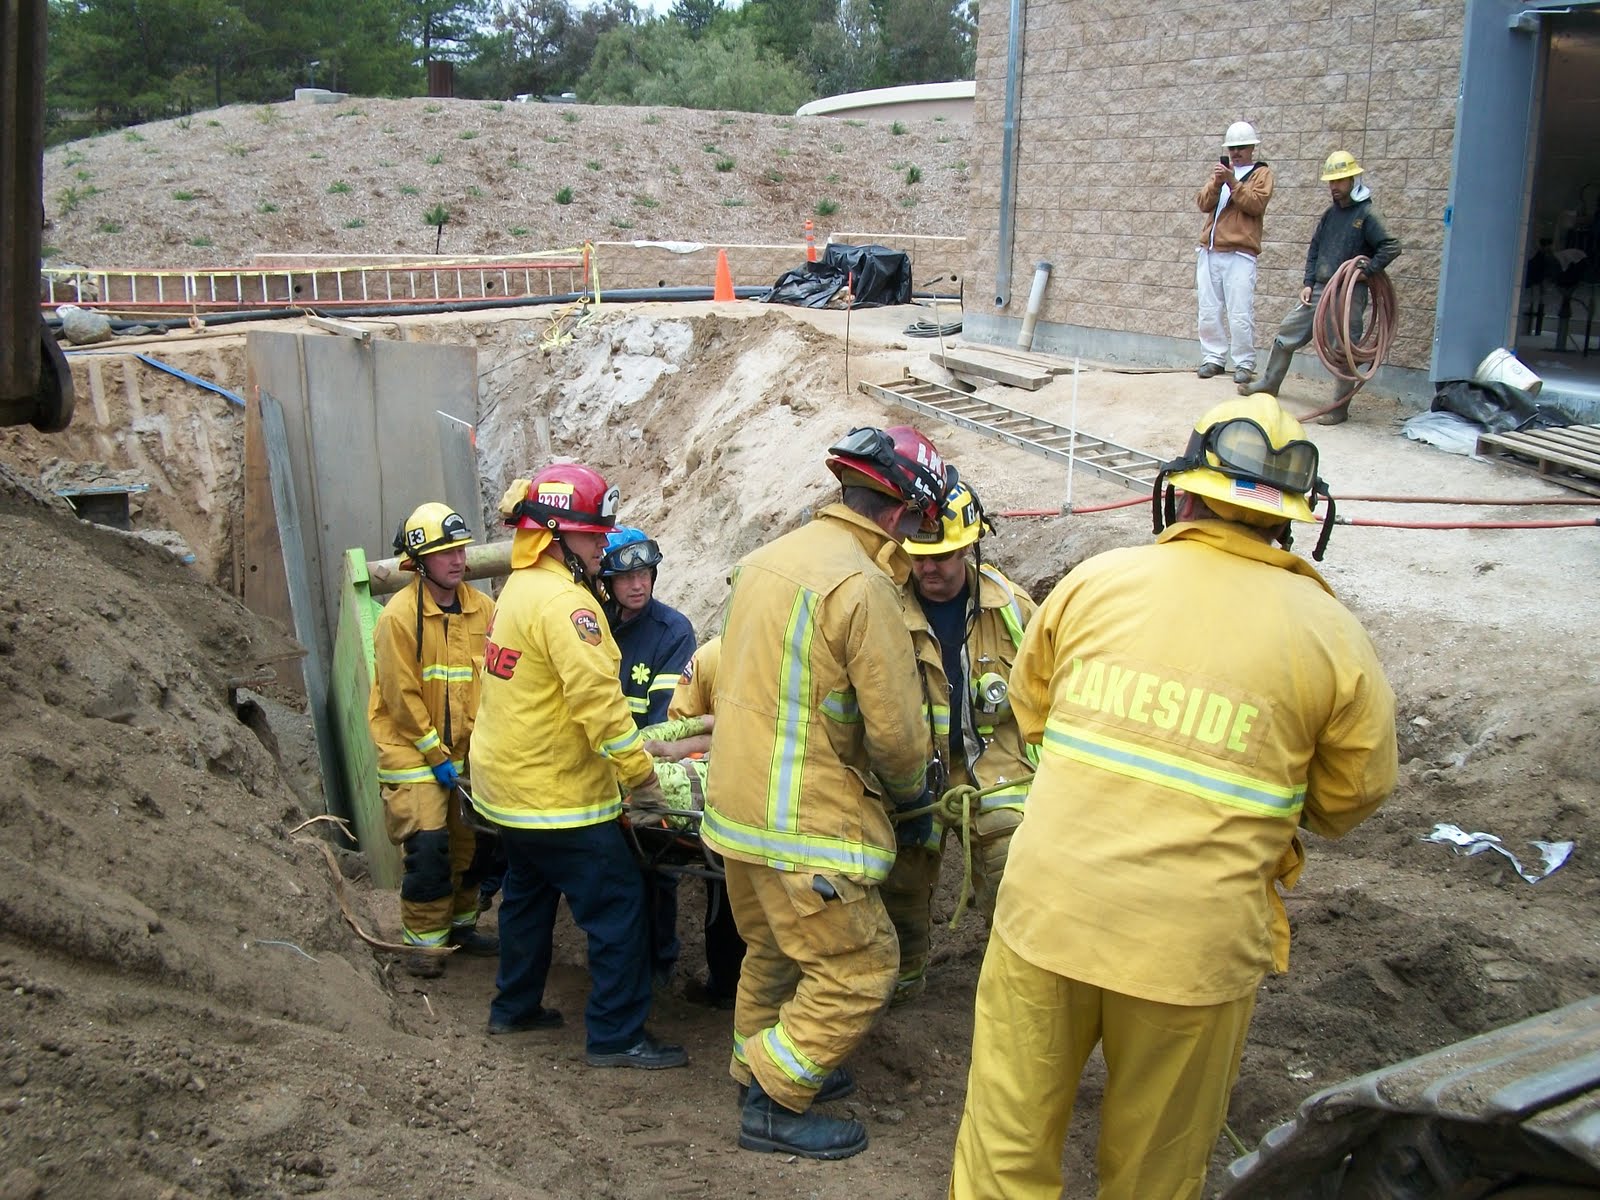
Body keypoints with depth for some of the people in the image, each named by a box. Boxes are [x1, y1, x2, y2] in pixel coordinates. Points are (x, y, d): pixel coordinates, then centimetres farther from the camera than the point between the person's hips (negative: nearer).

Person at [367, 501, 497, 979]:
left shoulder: (483, 609, 0)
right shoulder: (400, 615, -15)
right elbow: (402, 696, -13)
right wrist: (435, 756, -12)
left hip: (467, 751, 5)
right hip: (413, 752, -5)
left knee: (469, 842, 12)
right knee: (426, 845, -9)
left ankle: (461, 924, 30)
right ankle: (424, 940, 6)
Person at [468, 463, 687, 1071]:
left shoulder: (517, 589, 10)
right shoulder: (562, 600, -21)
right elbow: (596, 698, -26)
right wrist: (639, 769, -17)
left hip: (508, 783, 10)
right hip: (557, 794, -10)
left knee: (528, 894, 23)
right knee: (617, 906, -3)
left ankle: (514, 1007, 35)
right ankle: (616, 1036, 3)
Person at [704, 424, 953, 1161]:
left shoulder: (766, 560, 7)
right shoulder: (862, 585, -20)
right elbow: (897, 728, -19)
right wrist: (911, 796, 3)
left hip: (736, 804, 9)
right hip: (803, 825, -9)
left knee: (776, 949, 25)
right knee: (859, 969, 3)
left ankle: (758, 1065, 40)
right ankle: (774, 1106, 10)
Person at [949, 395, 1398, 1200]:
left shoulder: (1095, 582, -2)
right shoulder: (1329, 635, -6)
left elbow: (1029, 709, 12)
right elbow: (1352, 798, 4)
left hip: (1047, 917, 1)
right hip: (1194, 949, -1)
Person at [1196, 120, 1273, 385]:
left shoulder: (1261, 173, 6)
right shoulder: (1221, 170, 19)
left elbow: (1256, 204, -11)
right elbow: (1203, 204, 6)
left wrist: (1232, 181, -18)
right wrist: (1216, 182, -12)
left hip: (1239, 253, -5)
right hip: (1209, 251, 5)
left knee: (1240, 314, -9)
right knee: (1208, 311, 5)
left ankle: (1244, 363, -2)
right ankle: (1213, 358, 13)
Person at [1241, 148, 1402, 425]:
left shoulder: (1366, 214, -8)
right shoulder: (1331, 213, 12)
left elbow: (1392, 246, -13)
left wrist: (1368, 270, -18)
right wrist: (1309, 283, 8)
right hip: (1319, 289, 7)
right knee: (1287, 333, 10)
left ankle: (1339, 408, 1)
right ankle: (1269, 383, 27)